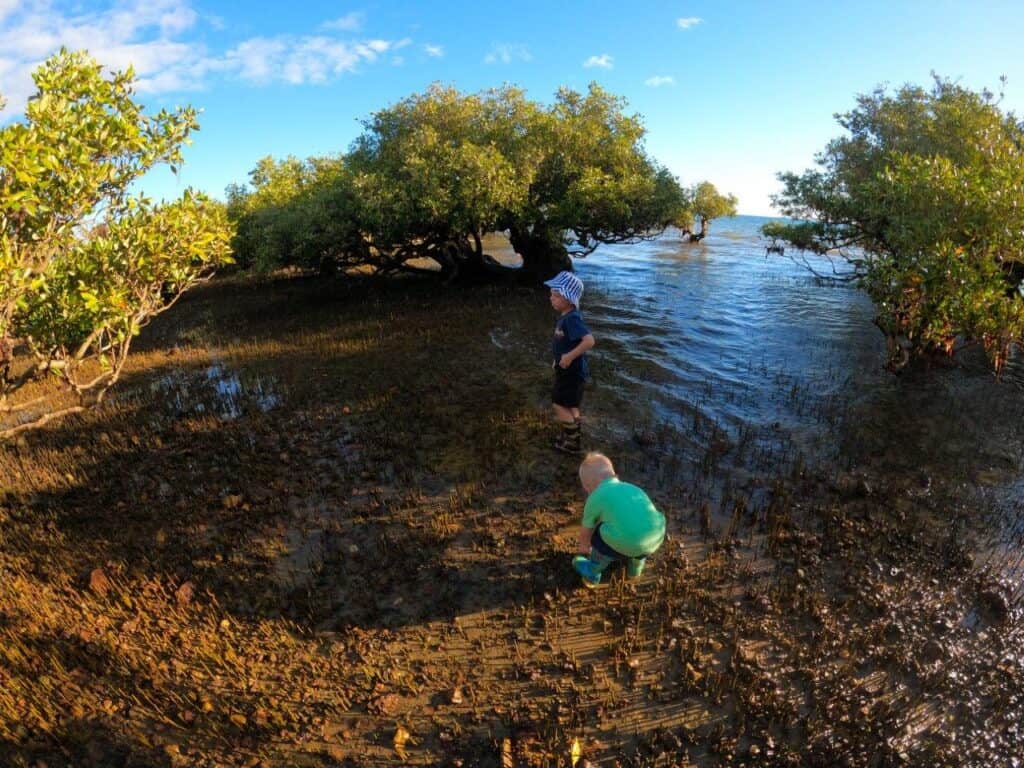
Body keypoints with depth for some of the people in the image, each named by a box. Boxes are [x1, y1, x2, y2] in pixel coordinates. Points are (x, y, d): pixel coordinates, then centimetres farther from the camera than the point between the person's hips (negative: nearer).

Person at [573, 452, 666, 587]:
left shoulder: (595, 498, 14)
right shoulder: (631, 488, 28)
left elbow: (585, 531, 27)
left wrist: (584, 547, 50)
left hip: (628, 544, -4)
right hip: (657, 538, 5)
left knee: (599, 537, 23)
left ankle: (592, 573, 39)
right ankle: (635, 567, 51)